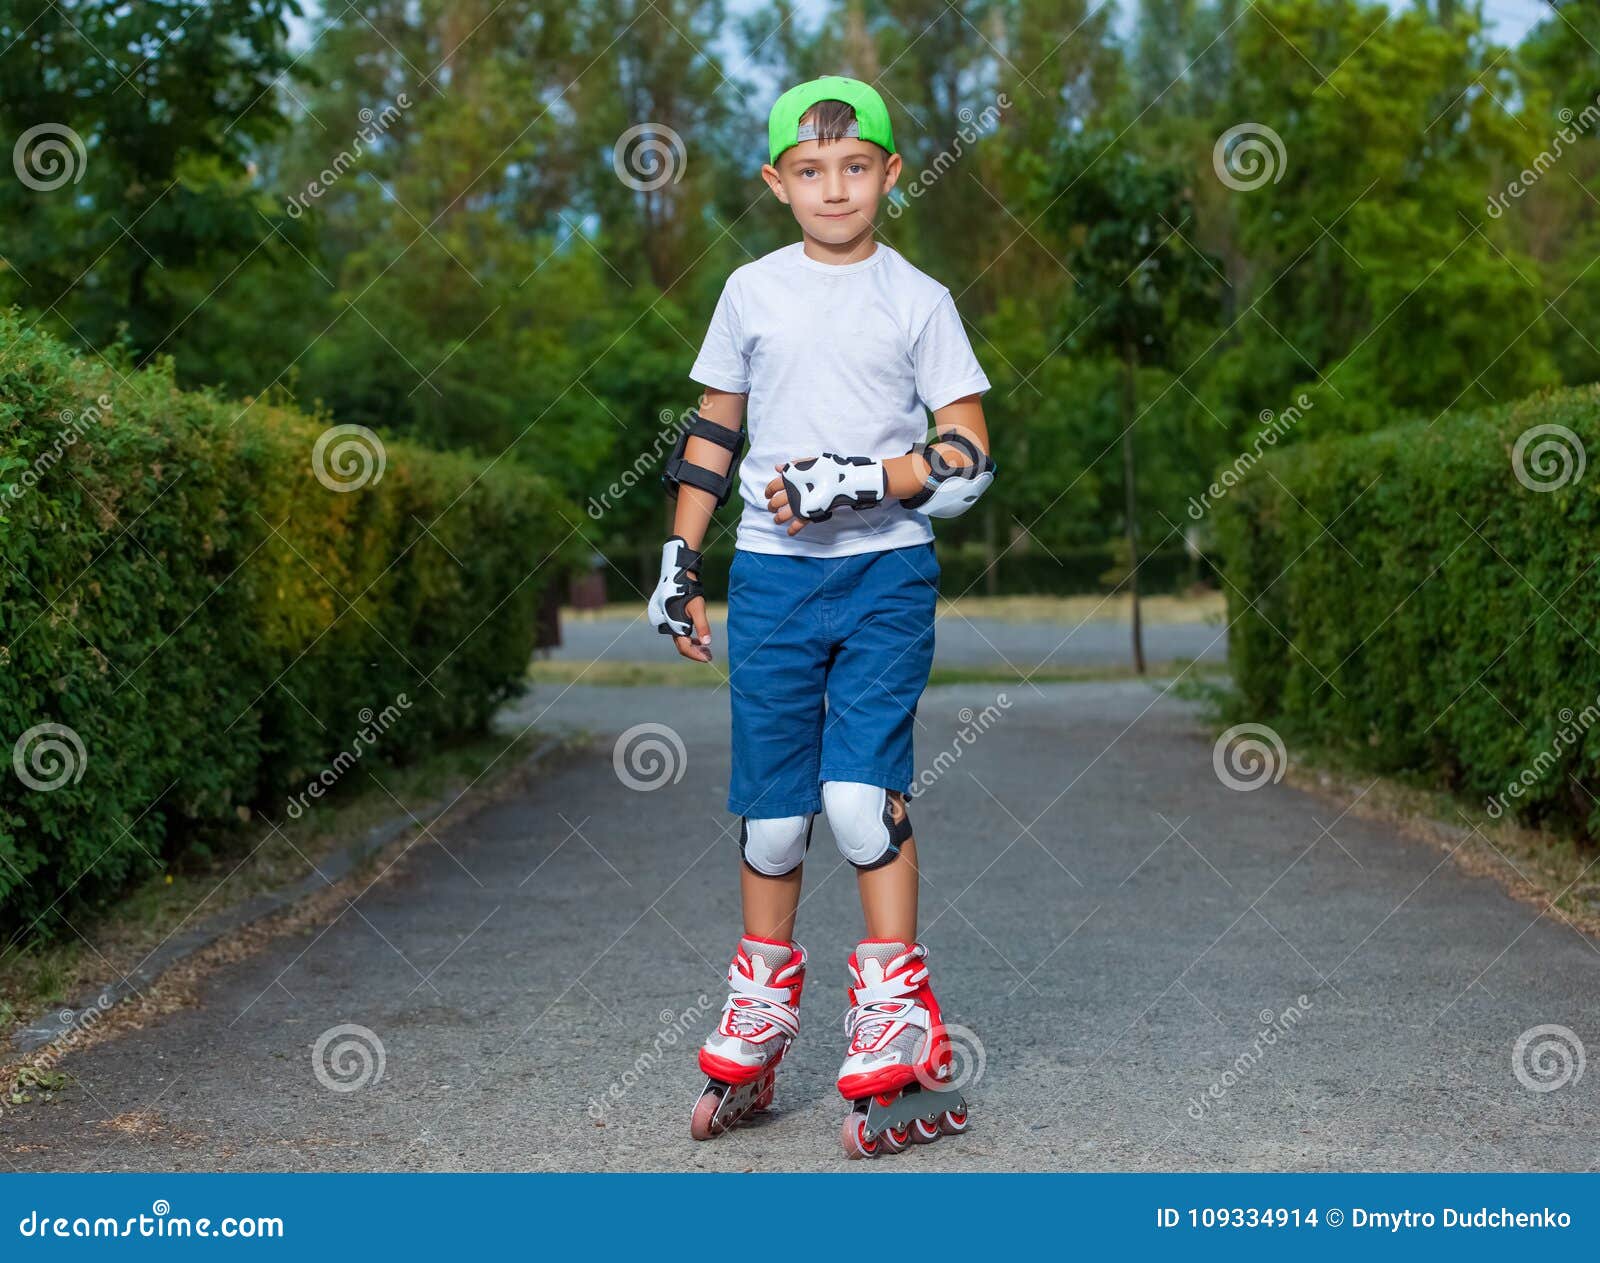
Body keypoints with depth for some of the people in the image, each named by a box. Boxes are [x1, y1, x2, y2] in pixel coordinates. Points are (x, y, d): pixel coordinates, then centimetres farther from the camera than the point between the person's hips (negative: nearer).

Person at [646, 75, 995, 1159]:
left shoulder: (919, 301, 3)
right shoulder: (752, 293, 9)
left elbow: (968, 460, -1)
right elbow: (712, 434, 17)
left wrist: (858, 482, -15)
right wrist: (680, 562, 13)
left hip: (887, 574, -2)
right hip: (773, 576, 2)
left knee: (863, 795, -12)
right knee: (771, 806, 5)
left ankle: (895, 1031, 0)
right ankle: (758, 1027, 20)